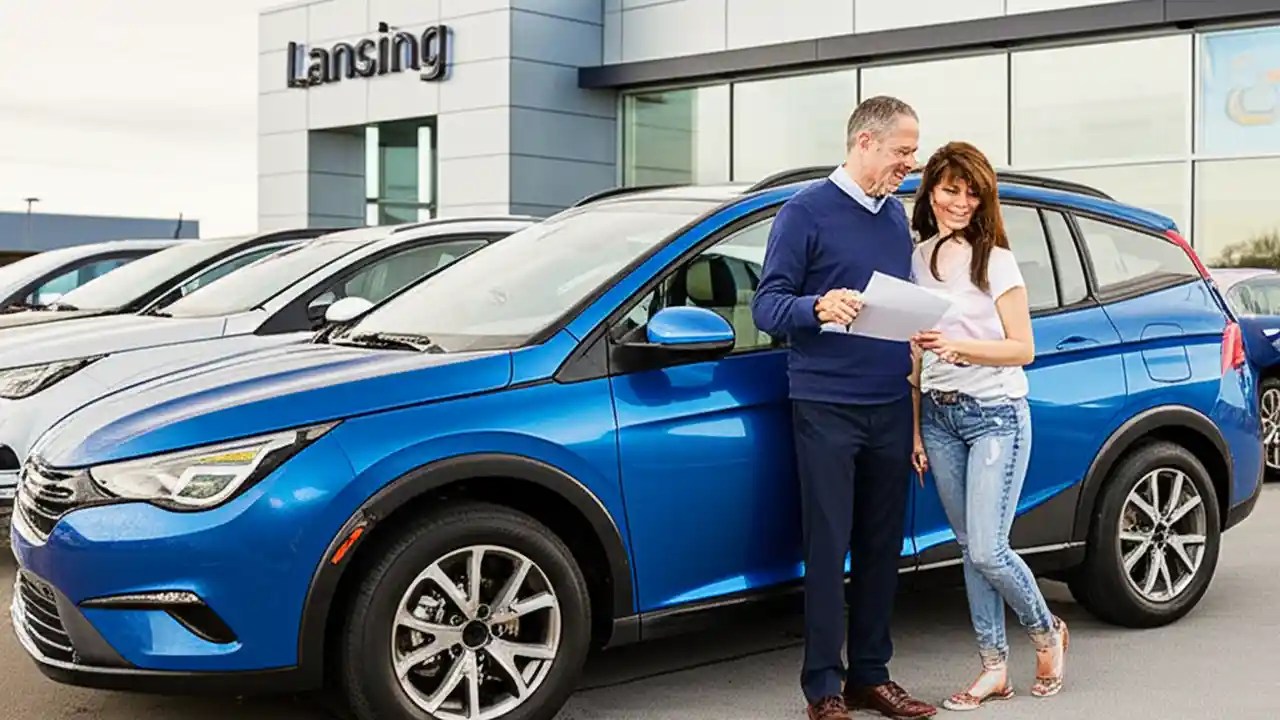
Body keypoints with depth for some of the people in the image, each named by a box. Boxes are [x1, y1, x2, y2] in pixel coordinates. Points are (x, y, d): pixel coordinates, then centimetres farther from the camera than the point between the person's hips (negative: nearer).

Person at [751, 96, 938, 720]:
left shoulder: (897, 215, 14)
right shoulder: (805, 212, -5)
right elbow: (766, 305, -9)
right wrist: (819, 307, -27)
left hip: (890, 407, 6)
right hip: (826, 406, -6)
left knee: (882, 548, 10)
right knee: (828, 549, -3)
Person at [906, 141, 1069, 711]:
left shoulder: (996, 260, -5)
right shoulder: (917, 259, 8)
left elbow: (1023, 349, -8)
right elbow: (916, 353, 11)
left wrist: (959, 347, -24)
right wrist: (915, 429, 10)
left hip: (995, 414, -5)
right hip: (939, 414, 5)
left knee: (987, 550, -10)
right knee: (970, 549, 7)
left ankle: (1048, 632, 17)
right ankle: (994, 669, 16)